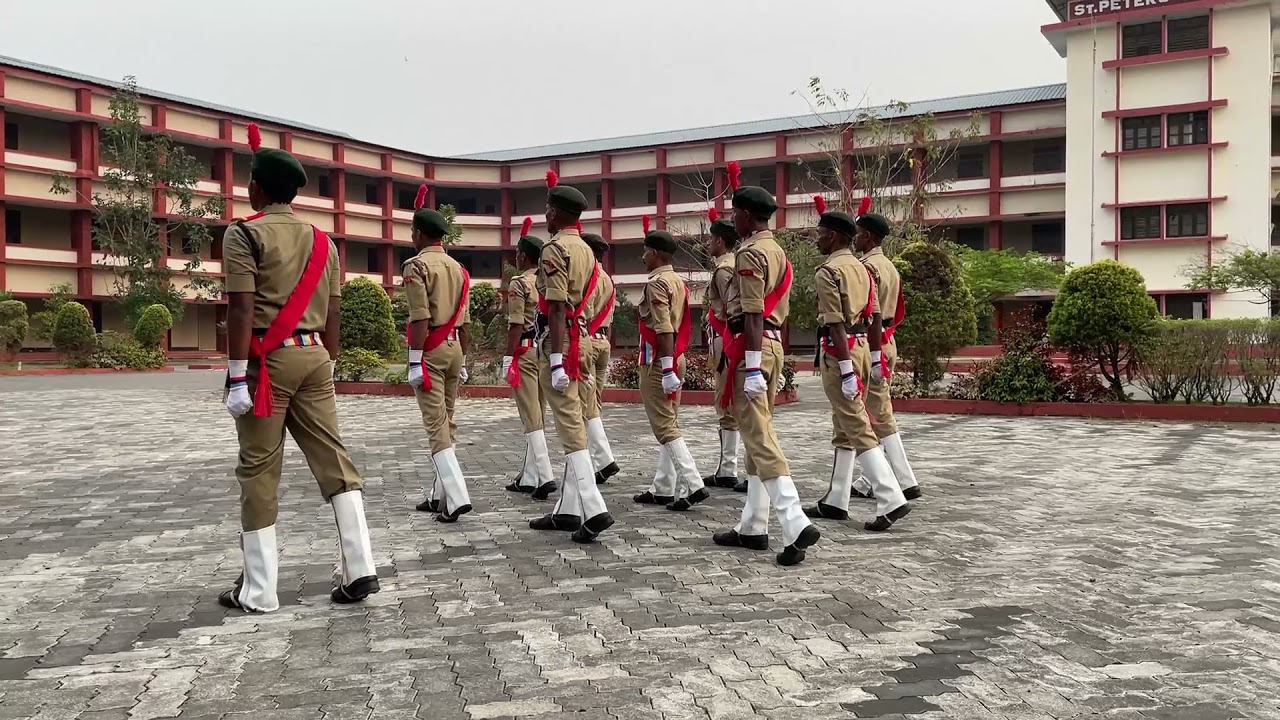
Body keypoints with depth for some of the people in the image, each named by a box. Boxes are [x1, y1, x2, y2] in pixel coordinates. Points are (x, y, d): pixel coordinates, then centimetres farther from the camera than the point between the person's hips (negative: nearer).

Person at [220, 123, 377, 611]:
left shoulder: (245, 233, -5)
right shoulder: (321, 241, 13)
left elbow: (241, 307, -13)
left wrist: (237, 375, -13)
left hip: (269, 359, -5)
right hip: (313, 355, 5)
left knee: (259, 472, 1)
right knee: (333, 458, 7)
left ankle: (258, 591, 7)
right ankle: (360, 569, 4)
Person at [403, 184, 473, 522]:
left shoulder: (416, 265, -9)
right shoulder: (458, 268, 13)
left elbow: (420, 318, -17)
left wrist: (414, 361, -17)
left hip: (430, 351, -7)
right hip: (453, 348, 7)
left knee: (436, 425, -8)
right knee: (447, 422, 13)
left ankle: (457, 497, -16)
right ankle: (440, 493, 20)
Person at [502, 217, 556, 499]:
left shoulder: (519, 283, -9)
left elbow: (516, 325, -14)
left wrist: (509, 357, -11)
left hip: (526, 352, -7)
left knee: (531, 417, -7)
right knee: (538, 415, 12)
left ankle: (544, 476, -14)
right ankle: (529, 476, 19)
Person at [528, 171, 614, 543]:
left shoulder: (555, 248, -12)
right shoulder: (585, 249, 15)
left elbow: (557, 308, -19)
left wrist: (556, 359, -22)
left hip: (560, 342, -9)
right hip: (582, 339, 9)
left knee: (570, 427, -10)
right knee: (573, 424, 11)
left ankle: (594, 510, -14)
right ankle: (568, 510, 17)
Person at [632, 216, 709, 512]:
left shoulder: (656, 283, -14)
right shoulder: (679, 283, 14)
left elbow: (663, 330, -21)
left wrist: (666, 369, -24)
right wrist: (674, 365, 20)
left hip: (658, 362, -9)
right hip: (677, 358, 9)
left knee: (664, 427, -7)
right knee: (670, 423, 11)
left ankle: (692, 485, -13)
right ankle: (663, 488, 17)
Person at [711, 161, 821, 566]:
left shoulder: (750, 253, -12)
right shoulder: (778, 252, 18)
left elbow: (753, 315, -19)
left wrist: (752, 366, -22)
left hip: (752, 347, -10)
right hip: (774, 344, 10)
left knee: (759, 438, -11)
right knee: (757, 435, 13)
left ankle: (796, 525, -18)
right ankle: (753, 527, 19)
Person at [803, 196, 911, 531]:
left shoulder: (828, 271, -12)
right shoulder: (862, 268, 14)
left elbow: (836, 324, -19)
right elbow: (874, 318, 13)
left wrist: (845, 368, -22)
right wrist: (874, 358, 17)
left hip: (839, 352, -9)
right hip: (862, 348, 9)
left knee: (857, 429, -8)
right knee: (844, 427, 14)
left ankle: (891, 500, -12)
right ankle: (835, 501, 21)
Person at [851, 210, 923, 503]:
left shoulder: (867, 267, -14)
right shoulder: (891, 267, 15)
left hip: (871, 345, -10)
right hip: (888, 342, 10)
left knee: (880, 416, -5)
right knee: (875, 413, 12)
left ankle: (906, 482, -3)